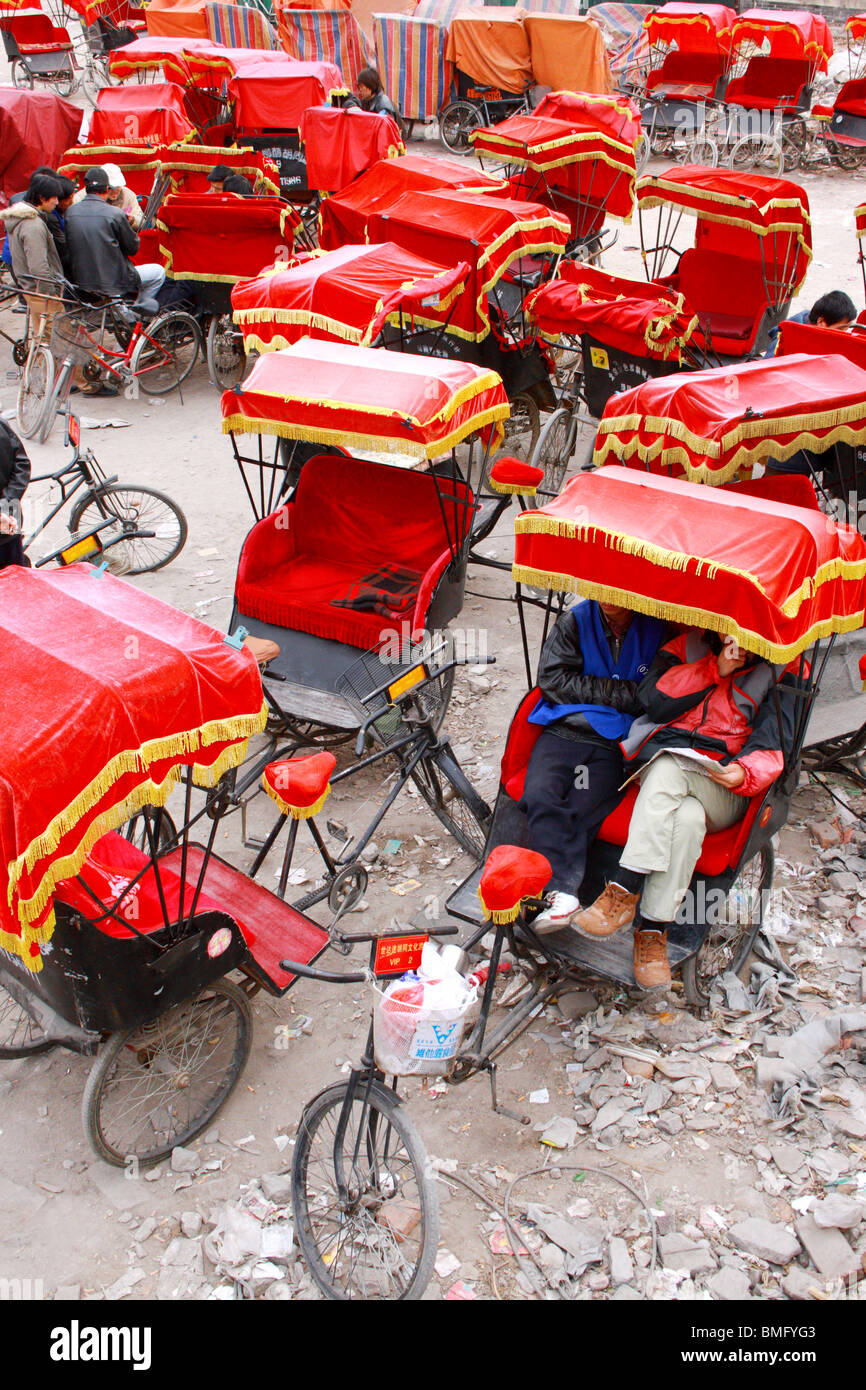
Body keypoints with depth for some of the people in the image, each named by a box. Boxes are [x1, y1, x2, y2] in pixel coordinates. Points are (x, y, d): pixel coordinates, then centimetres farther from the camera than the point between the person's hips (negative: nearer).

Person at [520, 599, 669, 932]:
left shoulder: (657, 630, 8)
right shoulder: (575, 620, 11)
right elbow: (552, 679, 2)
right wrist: (622, 693, -3)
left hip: (615, 745, -1)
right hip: (564, 730, 1)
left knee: (581, 812, -24)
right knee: (541, 795, -25)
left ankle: (560, 892, -27)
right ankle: (563, 892, -30)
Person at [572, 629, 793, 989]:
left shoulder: (779, 675, 9)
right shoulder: (689, 646, 12)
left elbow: (772, 749, 0)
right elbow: (653, 700, -2)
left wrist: (744, 773, -21)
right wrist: (715, 670, -8)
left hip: (724, 791, -1)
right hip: (663, 756, 1)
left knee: (669, 767, -35)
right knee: (688, 818, -35)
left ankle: (624, 892, -35)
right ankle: (654, 930, -32)